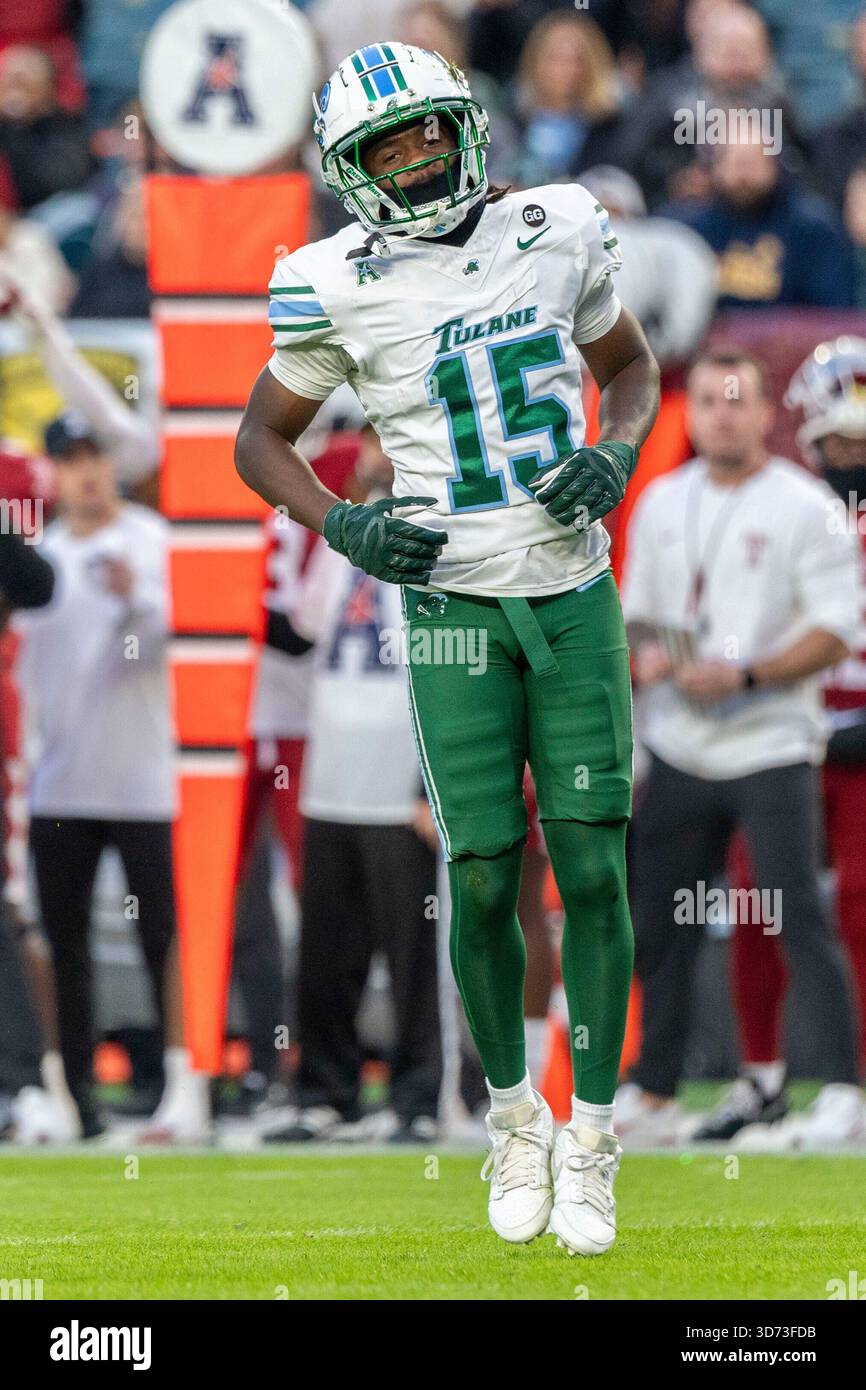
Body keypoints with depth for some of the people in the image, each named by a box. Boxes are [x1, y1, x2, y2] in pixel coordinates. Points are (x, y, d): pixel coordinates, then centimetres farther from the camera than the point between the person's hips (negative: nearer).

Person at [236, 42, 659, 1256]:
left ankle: (591, 1141, 7)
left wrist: (618, 455, -2)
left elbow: (630, 364, 18)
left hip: (577, 592, 2)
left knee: (593, 870, -3)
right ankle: (515, 1118, 18)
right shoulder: (342, 288, -4)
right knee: (485, 877, -4)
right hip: (453, 605, -2)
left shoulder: (555, 235, 2)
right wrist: (341, 528, -8)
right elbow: (260, 438, 8)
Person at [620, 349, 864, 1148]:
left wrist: (743, 674, -21)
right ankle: (653, 1094, 18)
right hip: (679, 746, 6)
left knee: (798, 920, -11)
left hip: (770, 745, -6)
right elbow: (637, 612, 19)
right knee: (660, 926, 9)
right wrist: (644, 657, -3)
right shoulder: (662, 505, 11)